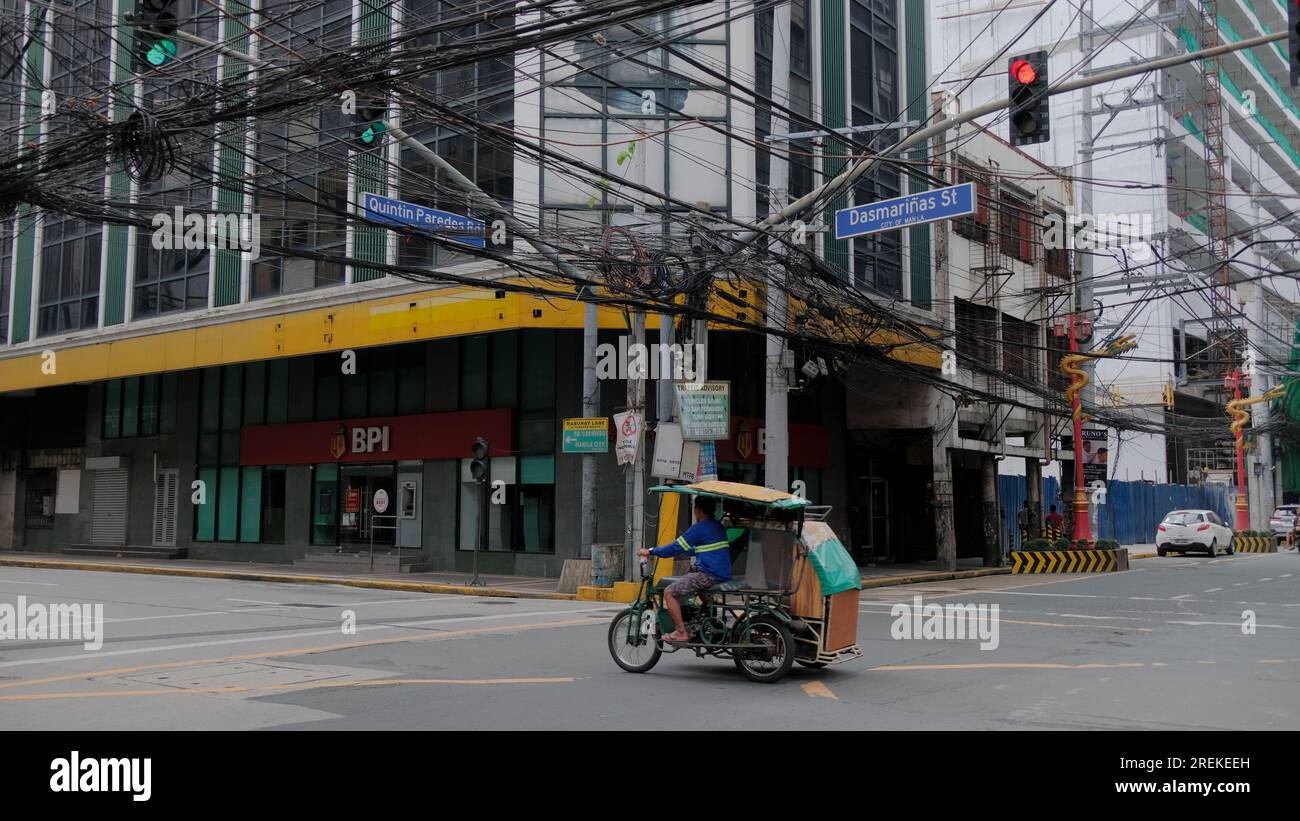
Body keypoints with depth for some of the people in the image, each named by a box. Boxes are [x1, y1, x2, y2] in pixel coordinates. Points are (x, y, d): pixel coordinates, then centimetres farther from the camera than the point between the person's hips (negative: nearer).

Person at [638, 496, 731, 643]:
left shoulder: (699, 528, -10)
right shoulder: (718, 527, 16)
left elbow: (676, 548, -9)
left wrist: (651, 552, 1)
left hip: (709, 575, -9)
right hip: (723, 574, 9)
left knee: (669, 592, -5)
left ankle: (681, 633, -8)